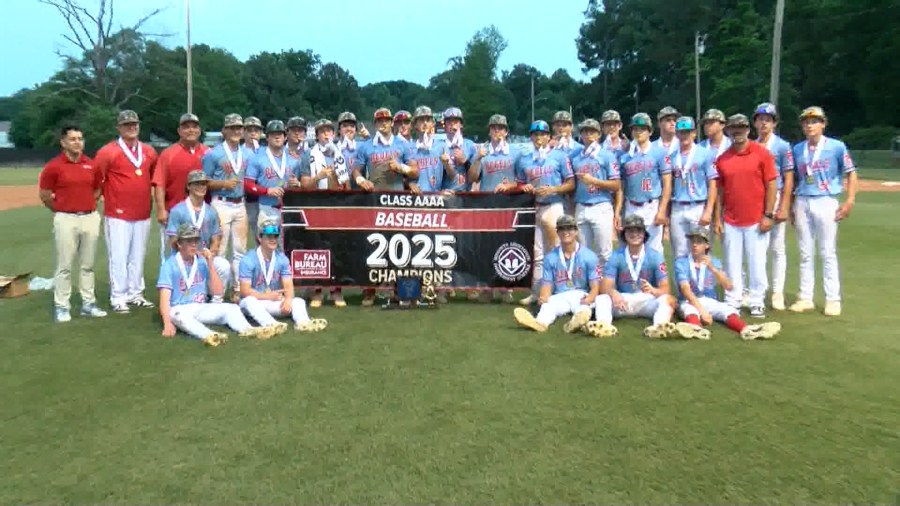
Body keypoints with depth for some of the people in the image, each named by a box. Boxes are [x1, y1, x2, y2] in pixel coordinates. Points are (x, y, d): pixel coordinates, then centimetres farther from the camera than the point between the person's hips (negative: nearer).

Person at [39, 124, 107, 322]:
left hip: (91, 218, 4)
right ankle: (61, 307, 9)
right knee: (64, 266, 1)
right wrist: (61, 210, 8)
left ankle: (88, 303, 19)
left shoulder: (92, 165, 5)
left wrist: (87, 205, 12)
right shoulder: (53, 166, -7)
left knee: (87, 265, 11)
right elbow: (44, 195, 0)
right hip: (66, 220, -4)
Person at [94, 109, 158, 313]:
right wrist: (108, 197, -5)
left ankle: (135, 294, 22)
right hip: (118, 214, -5)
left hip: (143, 214, 5)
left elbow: (155, 177, 21)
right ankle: (118, 298, 5)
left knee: (138, 257, 12)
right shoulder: (108, 152, -7)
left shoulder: (149, 152, 9)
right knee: (119, 257, -2)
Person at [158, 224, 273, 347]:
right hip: (178, 309, -4)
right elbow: (164, 298, -13)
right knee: (179, 316, -38)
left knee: (231, 308, -19)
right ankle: (208, 336, -63)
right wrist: (167, 323, -30)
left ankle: (247, 330, -48)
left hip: (201, 308, 4)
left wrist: (210, 264, -6)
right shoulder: (170, 265, -4)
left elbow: (218, 292, 2)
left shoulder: (202, 262, 8)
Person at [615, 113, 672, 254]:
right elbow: (621, 186, 11)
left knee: (653, 249, -2)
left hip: (652, 207, -3)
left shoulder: (659, 153, -2)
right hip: (631, 208, 4)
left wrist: (662, 210, -12)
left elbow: (667, 184, -5)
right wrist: (617, 212, 5)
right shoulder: (625, 156, 8)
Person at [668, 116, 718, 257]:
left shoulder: (706, 154, 0)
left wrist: (708, 211, -11)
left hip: (698, 208, -3)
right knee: (679, 253, 7)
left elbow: (712, 184, -3)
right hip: (677, 209, 3)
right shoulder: (672, 157, 10)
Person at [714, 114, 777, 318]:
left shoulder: (762, 153, -1)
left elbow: (771, 186, -3)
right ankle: (733, 302, 15)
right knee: (732, 263, 7)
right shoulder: (722, 158, 6)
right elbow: (719, 190, 9)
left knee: (757, 262, 3)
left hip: (757, 220, -2)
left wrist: (768, 215, -8)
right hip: (730, 221, 3)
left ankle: (757, 302, 15)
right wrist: (717, 219, 4)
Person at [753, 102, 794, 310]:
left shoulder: (782, 146, -2)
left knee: (777, 248, 1)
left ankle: (778, 293, 7)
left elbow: (788, 180, -5)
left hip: (775, 199, -3)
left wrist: (783, 208, -13)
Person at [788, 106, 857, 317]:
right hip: (802, 203, 4)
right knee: (805, 253, 8)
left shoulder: (836, 147, -2)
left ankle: (833, 299, 6)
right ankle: (805, 298, 14)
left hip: (826, 202, -3)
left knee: (828, 253, -1)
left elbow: (850, 173, 0)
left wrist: (850, 201, -9)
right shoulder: (797, 149, 9)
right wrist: (790, 206, 11)